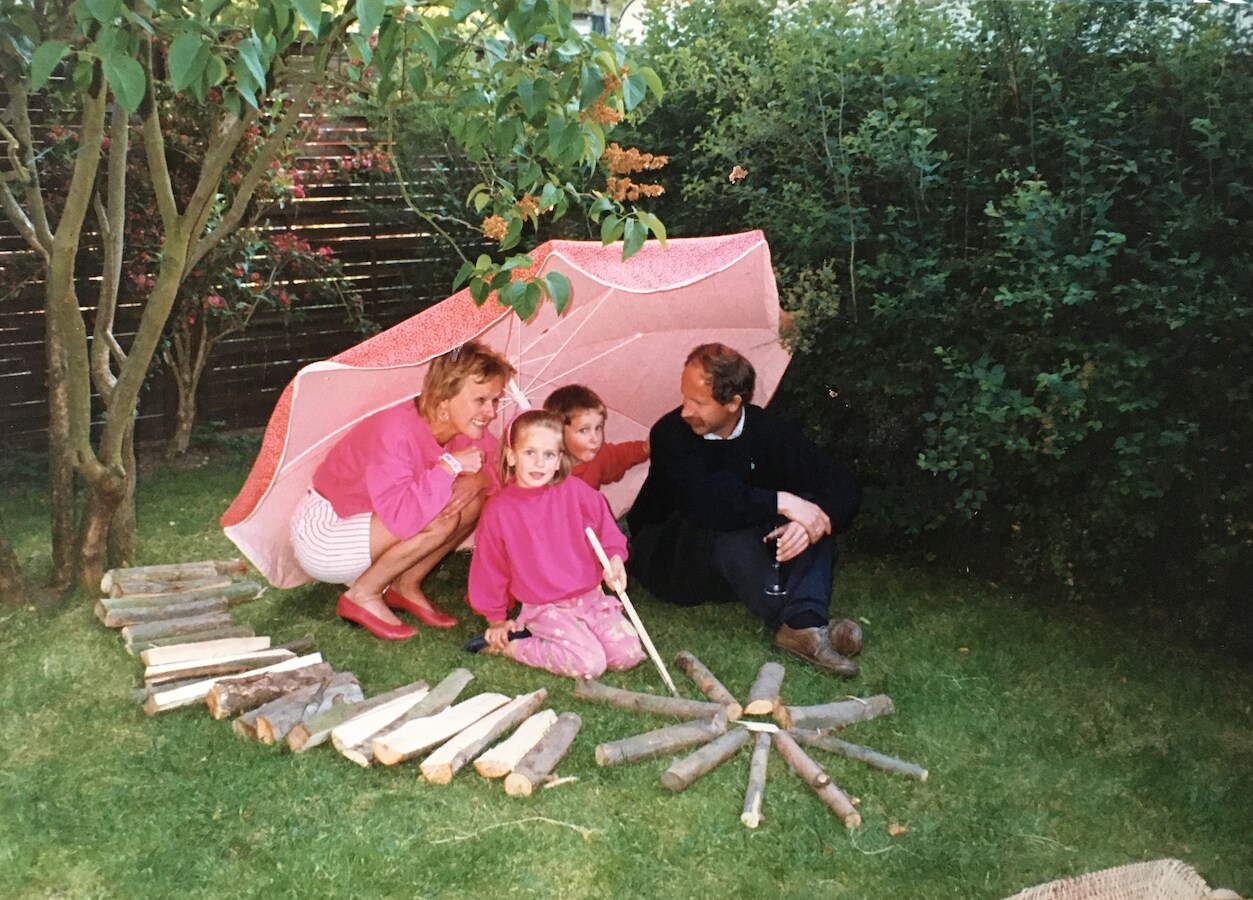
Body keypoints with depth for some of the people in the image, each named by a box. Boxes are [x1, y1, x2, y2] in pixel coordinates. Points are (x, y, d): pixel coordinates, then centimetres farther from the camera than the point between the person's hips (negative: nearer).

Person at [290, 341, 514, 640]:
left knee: (474, 501, -10)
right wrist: (450, 465, -37)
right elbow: (398, 517, -43)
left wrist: (477, 480, -24)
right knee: (440, 519, -29)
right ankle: (363, 596, -10)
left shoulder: (466, 429, -10)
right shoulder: (395, 431, -33)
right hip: (323, 537, -8)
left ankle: (405, 587, 2)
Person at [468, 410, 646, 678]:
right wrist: (497, 621, 10)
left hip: (591, 598, 4)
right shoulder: (498, 511, -8)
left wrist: (614, 558, -13)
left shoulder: (575, 492, -4)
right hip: (545, 610, -4)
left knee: (628, 653, -10)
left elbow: (605, 529, 8)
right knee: (589, 663, -23)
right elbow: (490, 569, 2)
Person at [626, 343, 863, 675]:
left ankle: (804, 620, -38)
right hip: (669, 557, -4)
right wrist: (780, 502, -35)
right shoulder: (670, 434, -18)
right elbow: (703, 504, -35)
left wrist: (816, 519, -34)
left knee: (810, 501, -20)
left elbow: (842, 484, -13)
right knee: (730, 529, -36)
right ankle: (800, 629, -36)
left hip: (740, 567, 4)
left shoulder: (767, 430, -6)